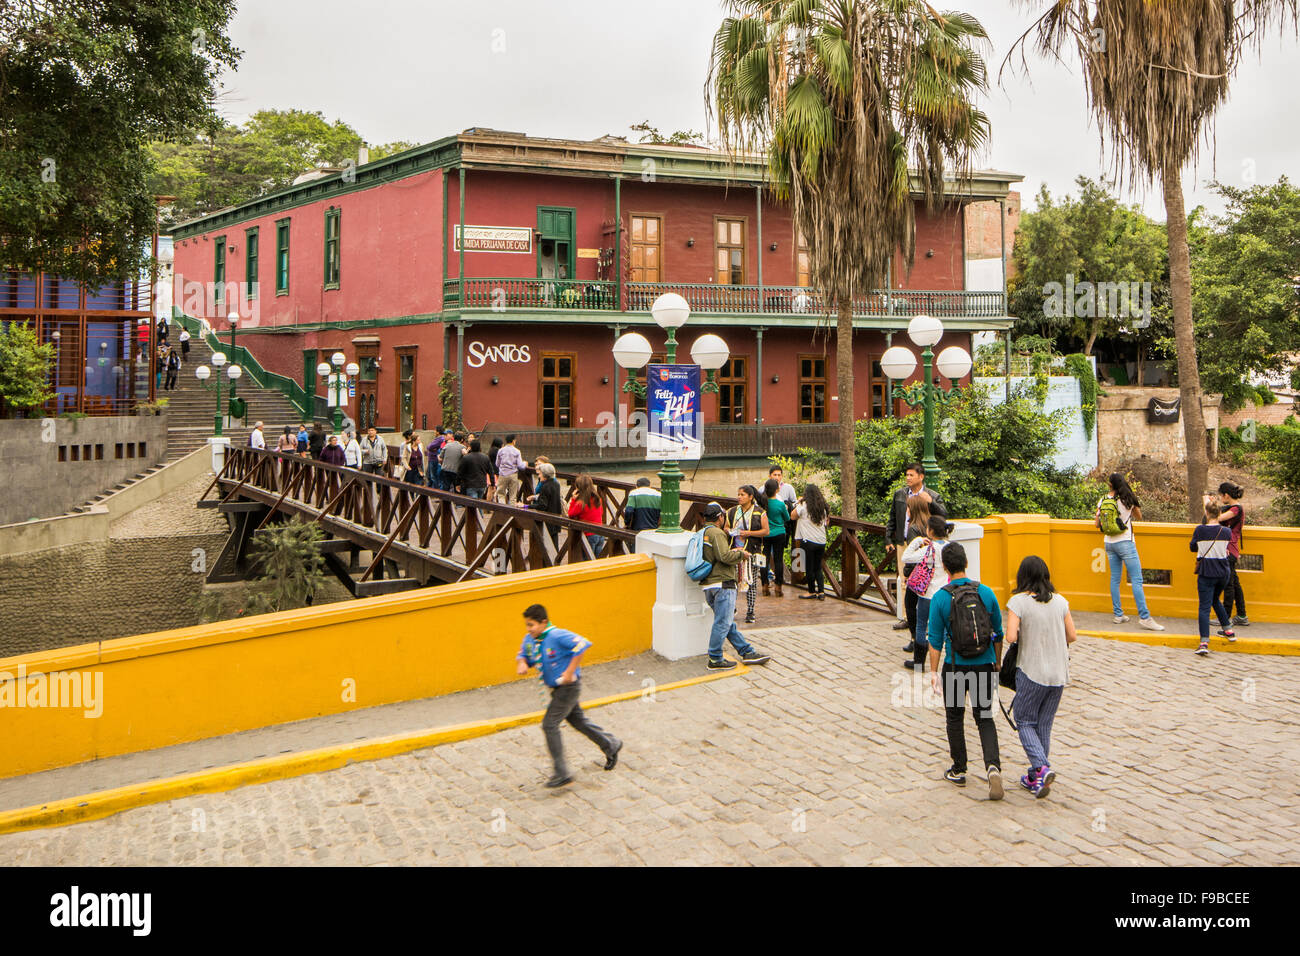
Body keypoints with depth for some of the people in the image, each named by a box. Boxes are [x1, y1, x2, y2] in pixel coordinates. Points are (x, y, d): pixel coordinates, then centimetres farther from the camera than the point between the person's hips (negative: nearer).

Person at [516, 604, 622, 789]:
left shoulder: (557, 636, -25)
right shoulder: (530, 639, -1)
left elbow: (582, 645, -31)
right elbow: (522, 654, 15)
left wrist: (570, 672, -28)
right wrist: (522, 663, -11)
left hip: (569, 687, -9)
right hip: (557, 689, 9)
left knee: (549, 724, -12)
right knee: (578, 721, 20)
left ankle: (562, 774, -5)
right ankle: (611, 745, 41)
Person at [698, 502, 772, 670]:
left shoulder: (703, 533, 15)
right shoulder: (716, 533, -13)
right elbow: (724, 557, -21)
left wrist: (732, 551, 16)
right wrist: (740, 554, -5)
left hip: (708, 585, 10)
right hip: (722, 583, -10)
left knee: (728, 622, 13)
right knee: (722, 623, -4)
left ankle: (747, 652, 22)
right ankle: (715, 660, 0)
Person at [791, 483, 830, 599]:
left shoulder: (804, 505, -8)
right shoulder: (823, 507, 7)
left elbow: (793, 516, 1)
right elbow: (826, 523, 13)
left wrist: (797, 503, 10)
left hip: (809, 541, -5)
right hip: (822, 541, 5)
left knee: (809, 568, 6)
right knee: (818, 567, 14)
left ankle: (812, 592, 13)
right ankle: (821, 592, 10)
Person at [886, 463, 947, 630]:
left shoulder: (933, 496, -2)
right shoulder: (899, 494, 9)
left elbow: (944, 515, -12)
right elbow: (892, 519, 16)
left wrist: (931, 502, -24)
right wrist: (888, 540, 13)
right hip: (903, 543, 3)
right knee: (904, 581, 5)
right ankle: (905, 618, 13)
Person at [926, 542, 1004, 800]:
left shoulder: (940, 598, -11)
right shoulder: (986, 593, -3)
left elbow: (935, 640, -8)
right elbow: (998, 633, 5)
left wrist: (933, 671, 1)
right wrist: (997, 663, 18)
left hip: (955, 666, -2)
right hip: (984, 665, 2)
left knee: (955, 718, 14)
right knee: (985, 718, 12)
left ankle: (959, 771, 23)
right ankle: (993, 765, -8)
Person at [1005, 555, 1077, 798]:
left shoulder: (1018, 601, -12)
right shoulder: (1060, 601, 2)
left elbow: (1011, 637, -20)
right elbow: (1072, 636, 5)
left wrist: (1021, 636, 2)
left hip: (1031, 671, -5)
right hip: (1059, 673, 5)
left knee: (1025, 723, 9)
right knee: (1044, 725, 15)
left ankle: (1041, 768, -11)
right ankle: (1035, 778, 21)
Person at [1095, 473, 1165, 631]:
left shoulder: (1102, 501, 2)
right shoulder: (1128, 499, -6)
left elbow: (1097, 524, 6)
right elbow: (1139, 517, 9)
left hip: (1109, 543, 5)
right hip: (1125, 542, -4)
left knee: (1115, 579, 11)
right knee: (1136, 580, -6)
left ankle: (1118, 615, 14)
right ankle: (1144, 617, -10)